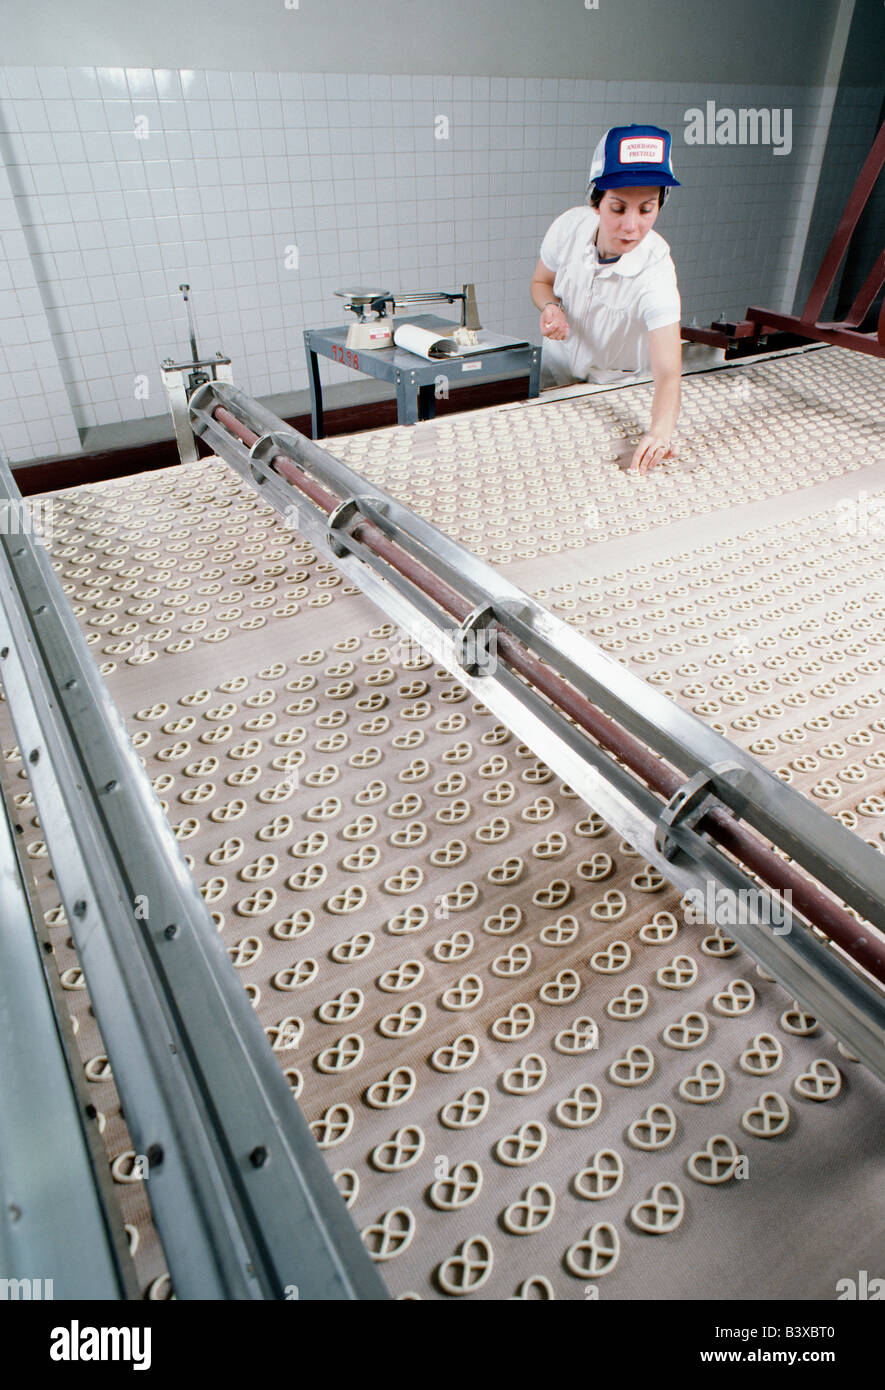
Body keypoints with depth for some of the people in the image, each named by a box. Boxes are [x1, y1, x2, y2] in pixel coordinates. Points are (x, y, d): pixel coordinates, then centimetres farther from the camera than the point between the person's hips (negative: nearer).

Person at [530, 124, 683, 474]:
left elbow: (668, 373, -44)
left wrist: (659, 431, -65)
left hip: (615, 386, -3)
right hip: (556, 366, 3)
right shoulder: (571, 225, -20)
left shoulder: (656, 274, -34)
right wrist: (551, 307, -23)